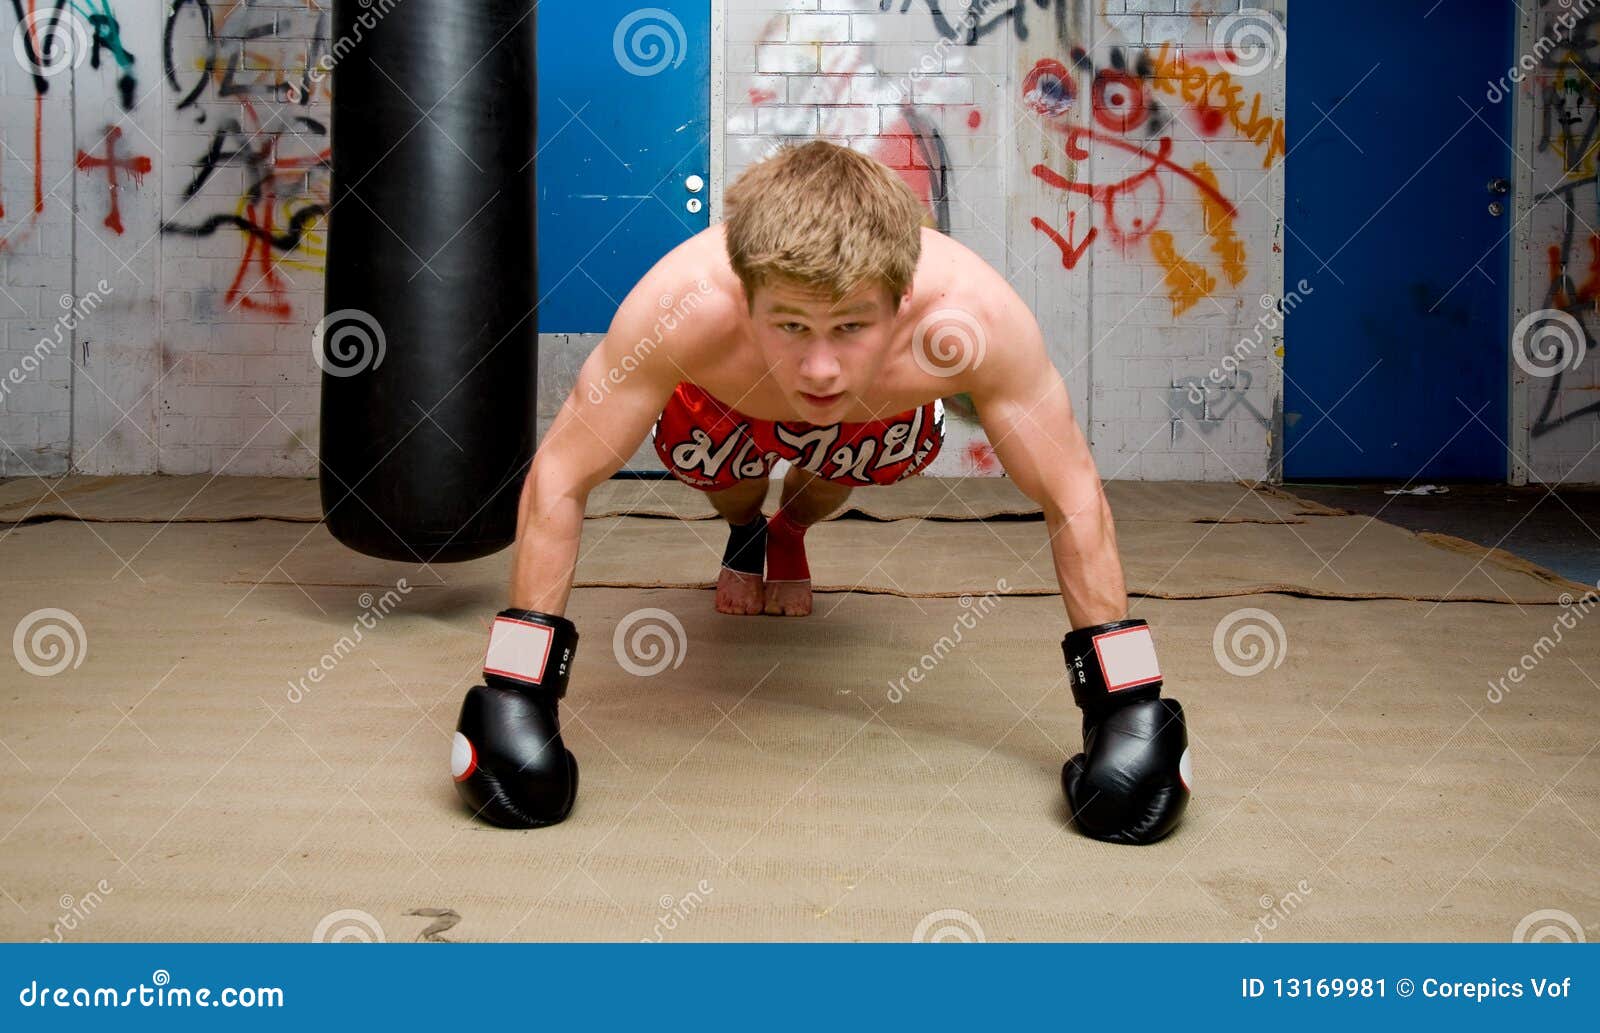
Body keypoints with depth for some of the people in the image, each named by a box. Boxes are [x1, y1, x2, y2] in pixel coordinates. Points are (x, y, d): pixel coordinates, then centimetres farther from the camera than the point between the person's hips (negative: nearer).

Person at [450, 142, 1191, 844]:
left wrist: (1126, 706, -34)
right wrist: (515, 690, -37)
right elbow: (559, 478, -36)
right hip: (726, 401, 0)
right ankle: (745, 528, 36)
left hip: (880, 411, 1)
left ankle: (791, 532, 38)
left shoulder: (971, 318, -47)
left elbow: (1073, 501, -34)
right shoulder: (684, 305, -48)